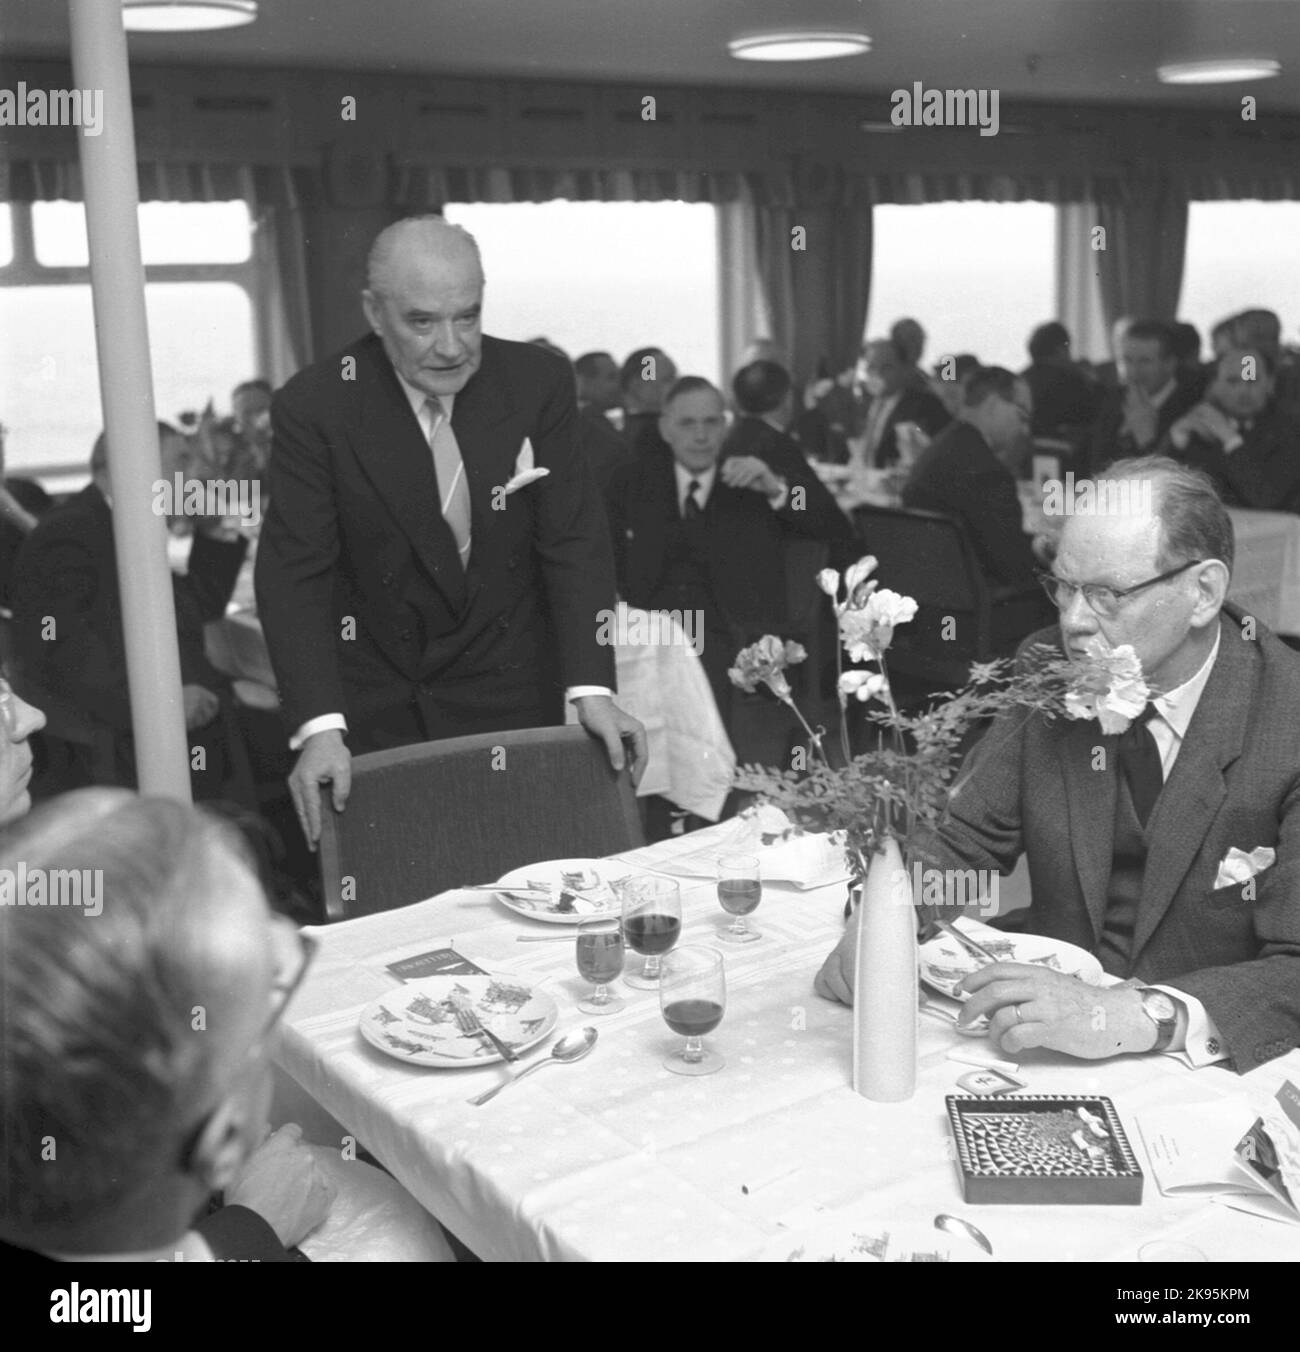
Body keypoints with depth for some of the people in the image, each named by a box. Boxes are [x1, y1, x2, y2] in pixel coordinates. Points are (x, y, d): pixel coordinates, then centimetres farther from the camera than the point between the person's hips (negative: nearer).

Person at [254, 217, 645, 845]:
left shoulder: (539, 382, -6)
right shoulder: (314, 405, -12)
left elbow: (572, 540, -7)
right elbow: (295, 572, -15)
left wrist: (592, 689, -18)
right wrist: (320, 726, -26)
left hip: (512, 697, 2)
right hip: (373, 714, -1)